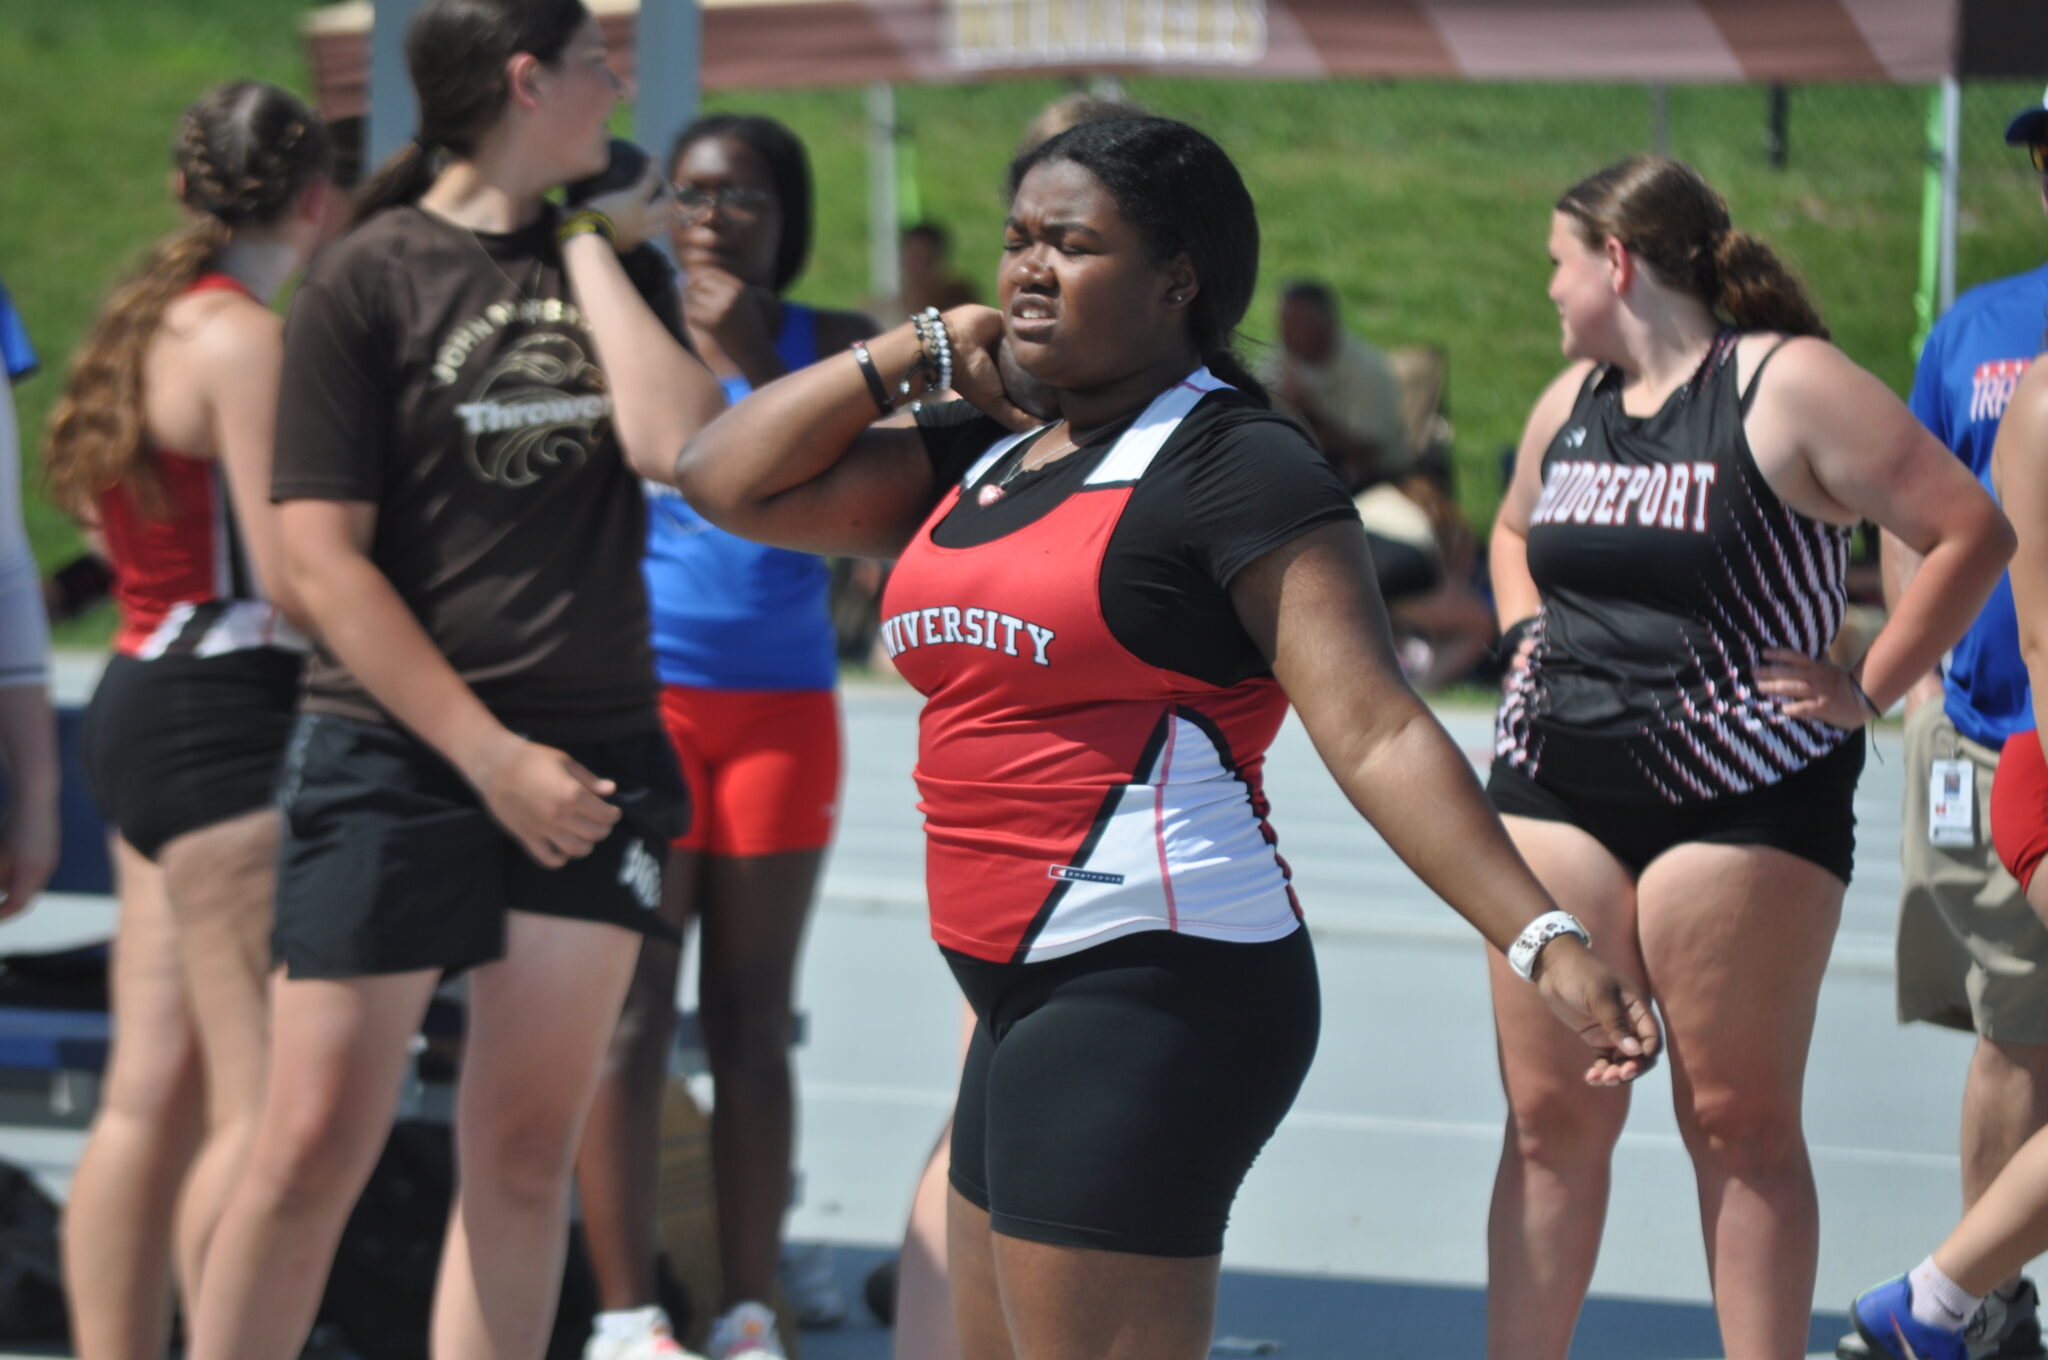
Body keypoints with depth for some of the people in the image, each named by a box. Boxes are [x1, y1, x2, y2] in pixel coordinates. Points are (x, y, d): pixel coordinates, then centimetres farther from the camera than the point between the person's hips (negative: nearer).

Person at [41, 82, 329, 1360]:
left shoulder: (151, 327, 16)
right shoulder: (245, 338, -12)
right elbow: (291, 577, -17)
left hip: (148, 696, 10)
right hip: (226, 718, -10)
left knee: (154, 1094, 9)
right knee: (266, 1108, -8)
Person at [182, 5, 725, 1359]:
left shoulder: (614, 262, 12)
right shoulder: (370, 279, -4)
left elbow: (680, 441, -7)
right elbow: (323, 561, -9)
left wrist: (591, 250, -3)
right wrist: (494, 758, -12)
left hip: (591, 758, 5)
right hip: (395, 758, -5)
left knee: (526, 1155, 5)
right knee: (315, 1145, -7)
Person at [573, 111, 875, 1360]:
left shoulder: (831, 347, 7)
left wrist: (758, 363, -13)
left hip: (782, 707, 2)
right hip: (640, 695, -2)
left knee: (753, 1022, 5)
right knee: (632, 1017, -6)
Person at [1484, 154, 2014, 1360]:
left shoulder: (1788, 386, -8)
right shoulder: (1570, 400, 14)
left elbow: (1972, 534, -9)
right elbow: (1514, 531, 35)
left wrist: (1866, 693, -9)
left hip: (1742, 796, -6)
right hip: (1559, 790, 6)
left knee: (1740, 1121, -3)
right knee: (1550, 1113, 4)